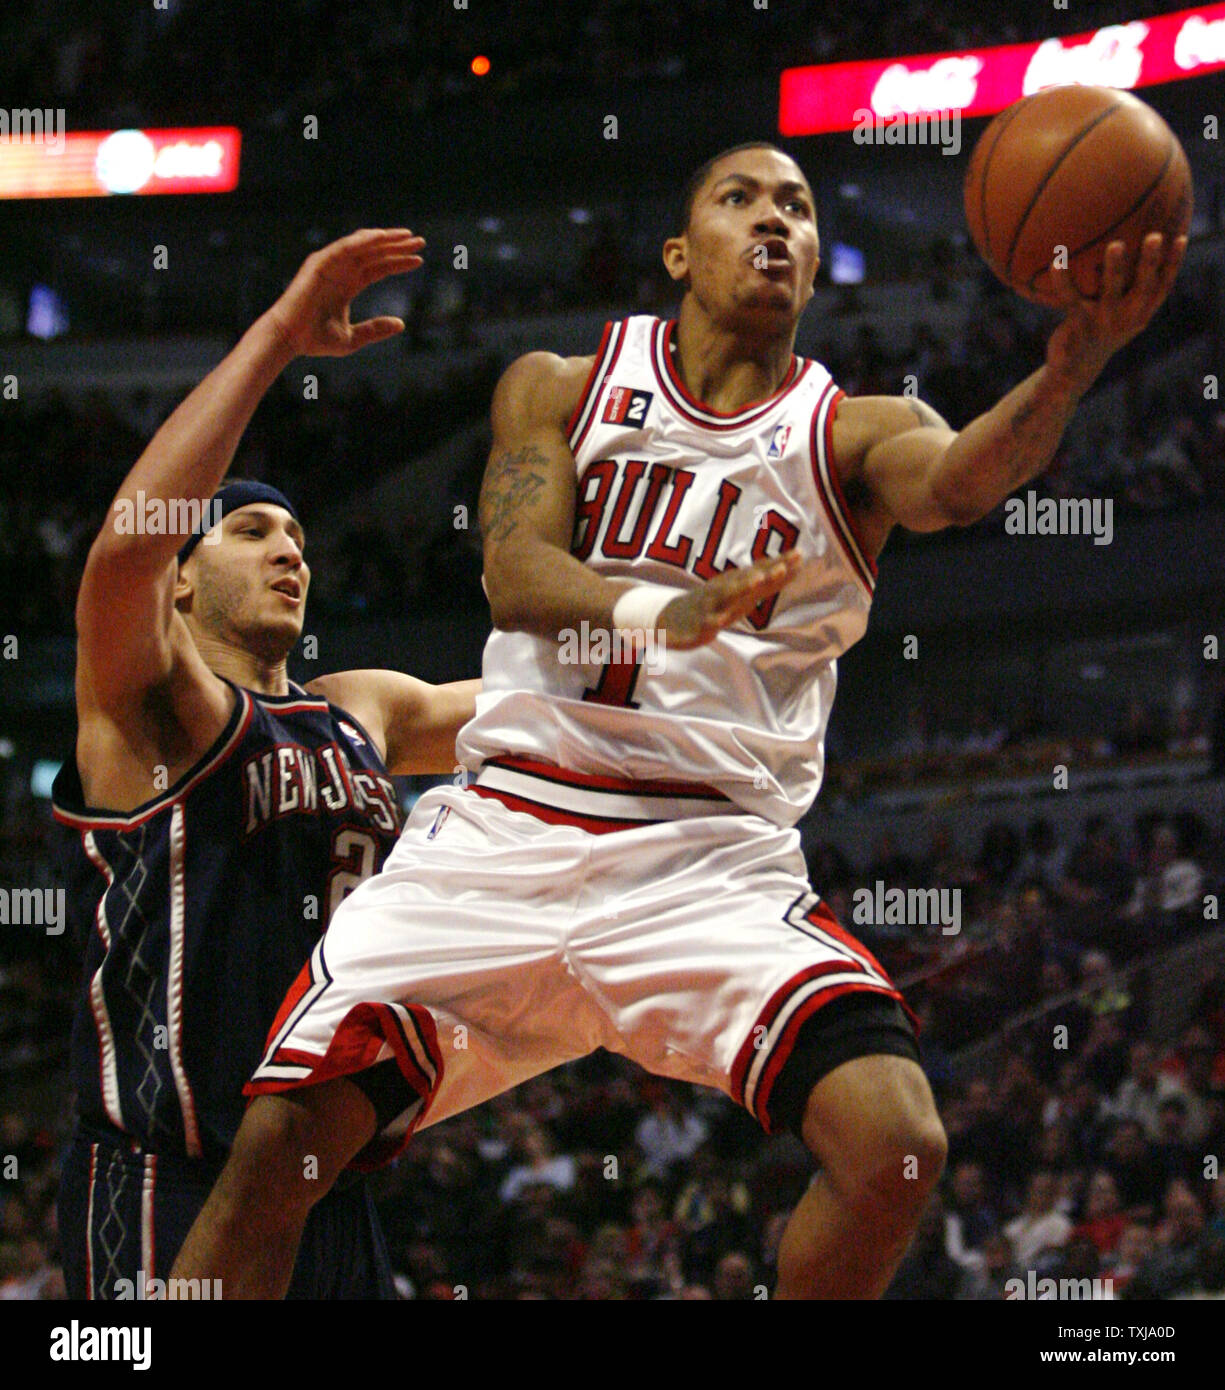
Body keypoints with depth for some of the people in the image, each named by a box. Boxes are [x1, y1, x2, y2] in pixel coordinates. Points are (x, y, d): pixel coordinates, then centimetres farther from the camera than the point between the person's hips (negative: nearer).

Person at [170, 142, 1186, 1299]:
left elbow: (956, 481, -16)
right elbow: (514, 576, -6)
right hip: (507, 829, 1)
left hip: (716, 860, 0)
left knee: (895, 1144, -23)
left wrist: (1065, 376, -40)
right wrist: (659, 613, -30)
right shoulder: (563, 389, 11)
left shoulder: (852, 433, 8)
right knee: (283, 1138, -13)